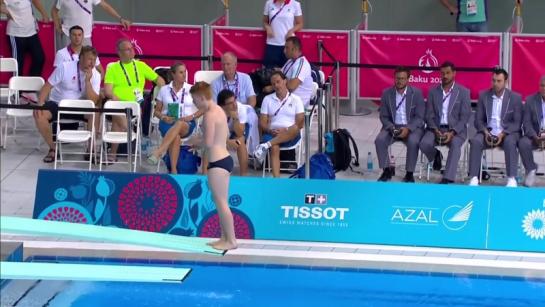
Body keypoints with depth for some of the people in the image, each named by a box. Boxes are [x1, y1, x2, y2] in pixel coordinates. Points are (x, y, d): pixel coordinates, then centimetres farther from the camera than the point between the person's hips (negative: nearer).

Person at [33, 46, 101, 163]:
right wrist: (40, 104, -23)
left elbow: (92, 101, -16)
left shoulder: (95, 75, -7)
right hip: (57, 104, -1)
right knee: (39, 114, -29)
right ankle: (52, 148, -11)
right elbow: (48, 86, -10)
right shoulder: (65, 67, -13)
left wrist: (87, 80, -25)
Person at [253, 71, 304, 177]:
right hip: (272, 134, 0)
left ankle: (266, 146, -44)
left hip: (291, 136, 0)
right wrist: (271, 131, -13)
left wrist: (286, 130, -15)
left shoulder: (295, 99, 10)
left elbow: (300, 123, 2)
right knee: (274, 147, -36)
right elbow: (262, 123, 8)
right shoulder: (267, 99, 14)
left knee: (295, 129, -37)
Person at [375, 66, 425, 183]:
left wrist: (408, 129, -23)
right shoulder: (387, 93, 0)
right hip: (392, 126, 2)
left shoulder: (417, 93, -6)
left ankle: (409, 173, -17)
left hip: (412, 127, -2)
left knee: (413, 142, -34)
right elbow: (384, 116, 3)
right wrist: (391, 128, -17)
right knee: (379, 140, -26)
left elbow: (420, 117, -7)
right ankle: (387, 170, -9)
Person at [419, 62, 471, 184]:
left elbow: (465, 117, -3)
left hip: (456, 129, -2)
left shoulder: (463, 92, 2)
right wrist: (436, 130, -13)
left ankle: (448, 178, -39)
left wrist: (452, 133, -17)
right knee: (424, 143, -28)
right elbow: (429, 115, 6)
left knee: (455, 144, -36)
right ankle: (436, 156, 7)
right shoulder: (433, 92, 10)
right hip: (437, 128, 2)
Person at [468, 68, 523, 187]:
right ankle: (474, 178, -31)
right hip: (488, 132, 2)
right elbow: (478, 120, 6)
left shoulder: (515, 98, 1)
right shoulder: (483, 96, 7)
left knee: (510, 142, -36)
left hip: (507, 133, -2)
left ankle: (512, 179, -34)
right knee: (475, 141, -30)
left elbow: (517, 122, -3)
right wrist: (485, 132, -14)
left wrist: (503, 133, -18)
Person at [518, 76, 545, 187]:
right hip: (535, 135, 1)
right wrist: (535, 137, -17)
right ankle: (531, 170, -8)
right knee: (523, 143, -29)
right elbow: (526, 123, 2)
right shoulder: (531, 100, 7)